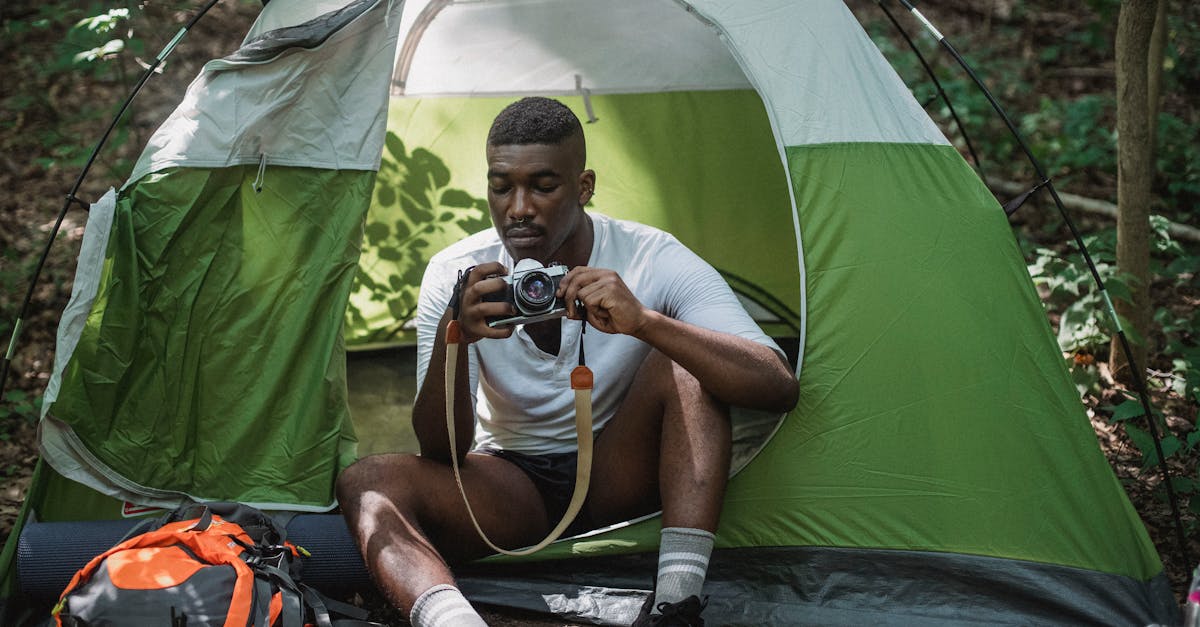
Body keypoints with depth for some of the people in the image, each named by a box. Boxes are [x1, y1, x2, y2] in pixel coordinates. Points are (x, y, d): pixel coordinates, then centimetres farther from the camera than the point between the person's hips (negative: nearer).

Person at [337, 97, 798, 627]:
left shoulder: (654, 261, -17)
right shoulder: (454, 276, -13)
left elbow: (778, 388, -29)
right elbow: (441, 453, -18)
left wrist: (644, 321, -43)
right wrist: (452, 337, -38)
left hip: (620, 481, -1)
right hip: (511, 491, 1)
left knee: (687, 360, -28)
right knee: (366, 483, -26)